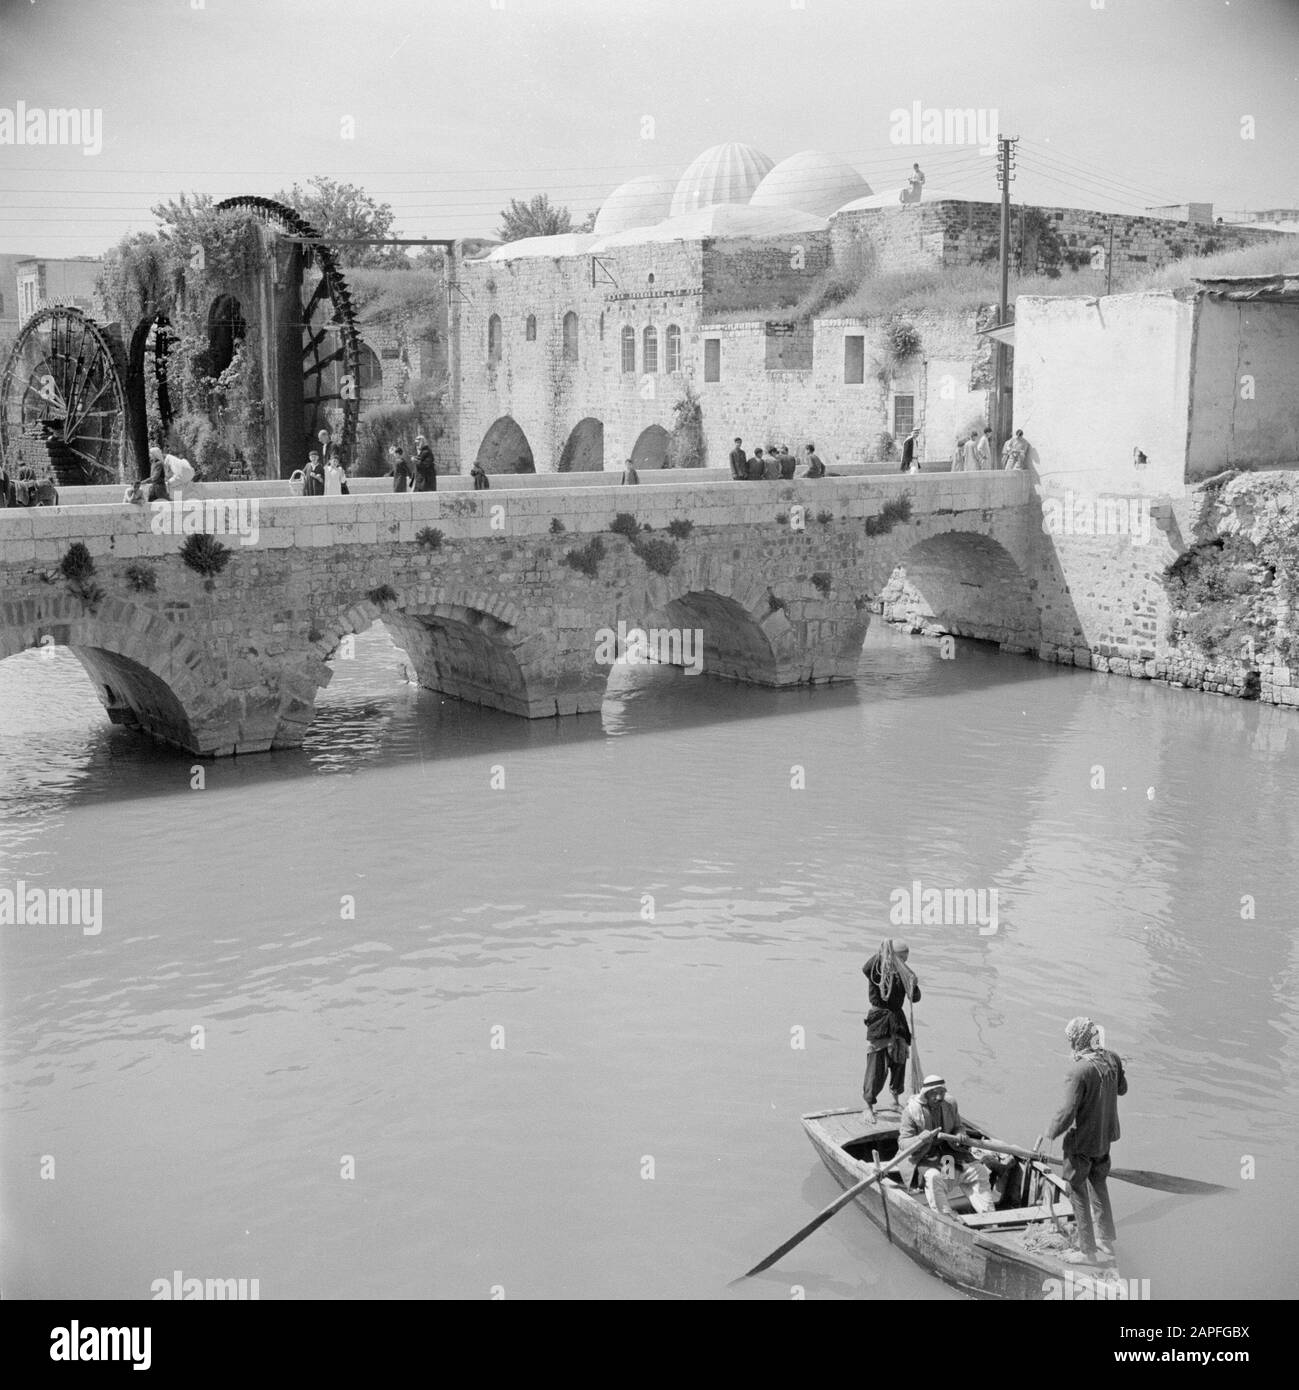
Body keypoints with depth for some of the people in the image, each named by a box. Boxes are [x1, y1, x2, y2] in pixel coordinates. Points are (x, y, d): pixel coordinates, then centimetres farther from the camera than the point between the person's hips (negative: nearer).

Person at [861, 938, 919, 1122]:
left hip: (897, 1021, 5)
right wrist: (881, 952, -32)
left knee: (899, 1062, 13)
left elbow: (915, 998, 1)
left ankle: (896, 1098, 37)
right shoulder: (877, 971, -10)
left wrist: (913, 983, -18)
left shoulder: (904, 974, 5)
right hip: (878, 1021, -5)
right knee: (876, 1065, -7)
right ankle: (869, 1107, 0)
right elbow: (865, 969, -34)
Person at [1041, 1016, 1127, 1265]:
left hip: (1082, 1142, -7)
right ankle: (1105, 1242, 35)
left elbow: (1068, 1112, -26)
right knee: (1098, 1184, 25)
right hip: (1106, 1135, 8)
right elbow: (1122, 1089, 12)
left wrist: (1051, 1132, -10)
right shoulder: (1113, 1060, -6)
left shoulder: (1079, 1071, -29)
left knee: (1078, 1192, 9)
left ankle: (1088, 1251, 18)